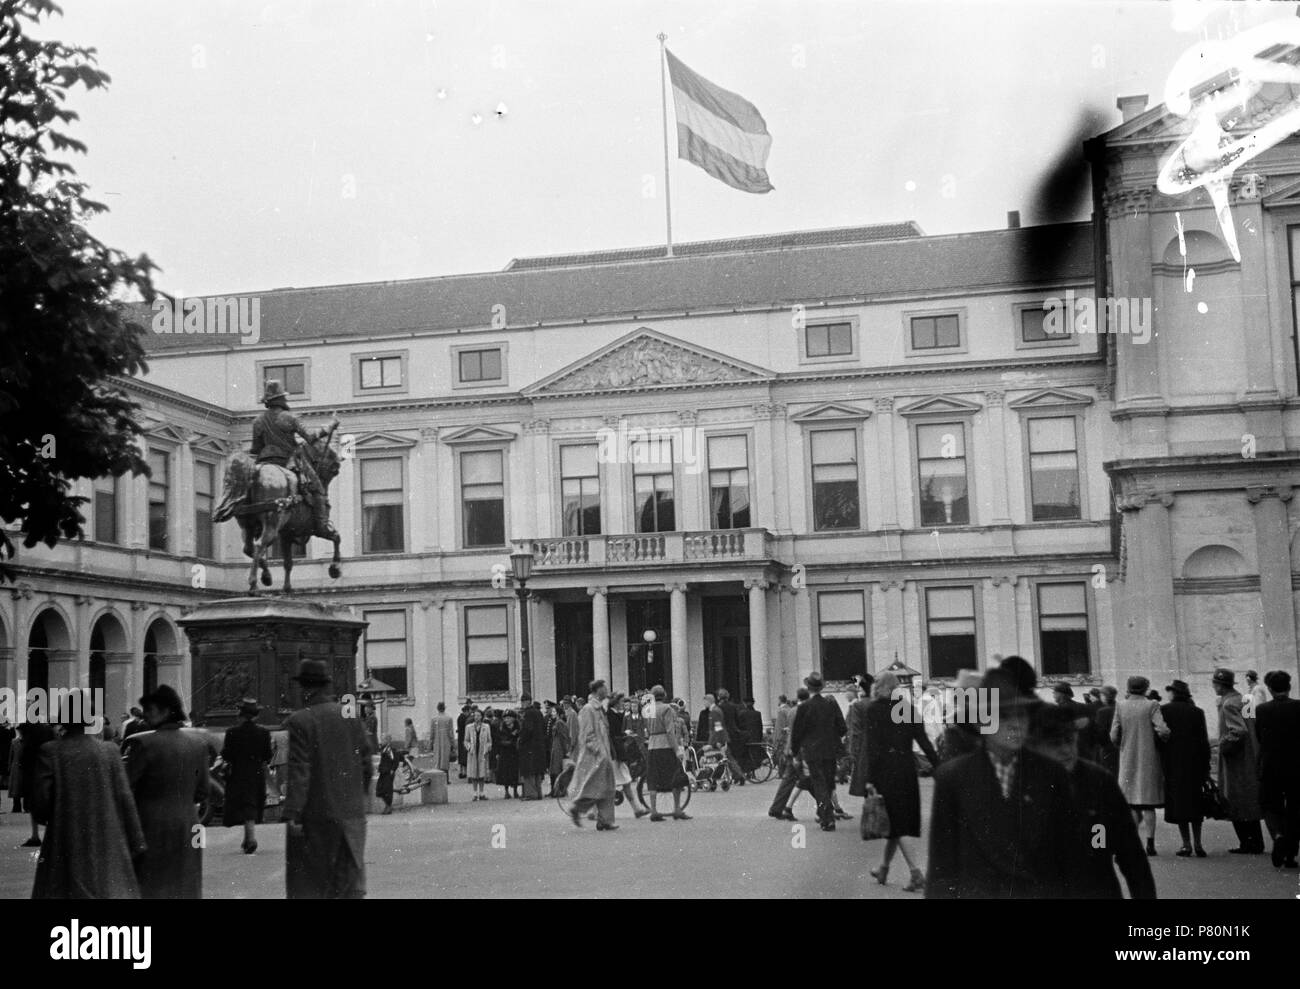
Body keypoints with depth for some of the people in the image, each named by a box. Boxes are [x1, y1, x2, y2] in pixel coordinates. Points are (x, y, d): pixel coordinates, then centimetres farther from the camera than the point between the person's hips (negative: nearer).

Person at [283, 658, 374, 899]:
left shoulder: (300, 721, -11)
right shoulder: (351, 715, 3)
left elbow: (299, 772, -16)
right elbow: (367, 763, 6)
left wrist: (292, 814, -16)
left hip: (314, 815, -4)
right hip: (351, 813, 4)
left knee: (308, 882, 8)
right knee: (350, 881, 8)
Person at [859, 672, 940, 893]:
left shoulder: (874, 709, -7)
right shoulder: (908, 708, 6)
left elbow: (871, 745, -12)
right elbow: (923, 741, 3)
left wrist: (869, 778, -14)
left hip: (885, 769, -5)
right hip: (907, 767, 5)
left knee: (894, 822, -2)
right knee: (900, 821, 15)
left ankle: (916, 872, -13)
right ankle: (883, 868, 27)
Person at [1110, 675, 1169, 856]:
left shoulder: (1120, 706, -1)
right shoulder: (1151, 705, -7)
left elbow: (1114, 736, -2)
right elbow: (1162, 730, -17)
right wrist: (1164, 736, 5)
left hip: (1128, 760, 2)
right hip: (1149, 759, -2)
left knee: (1132, 803, 10)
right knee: (1148, 803, 4)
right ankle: (1150, 843, 2)